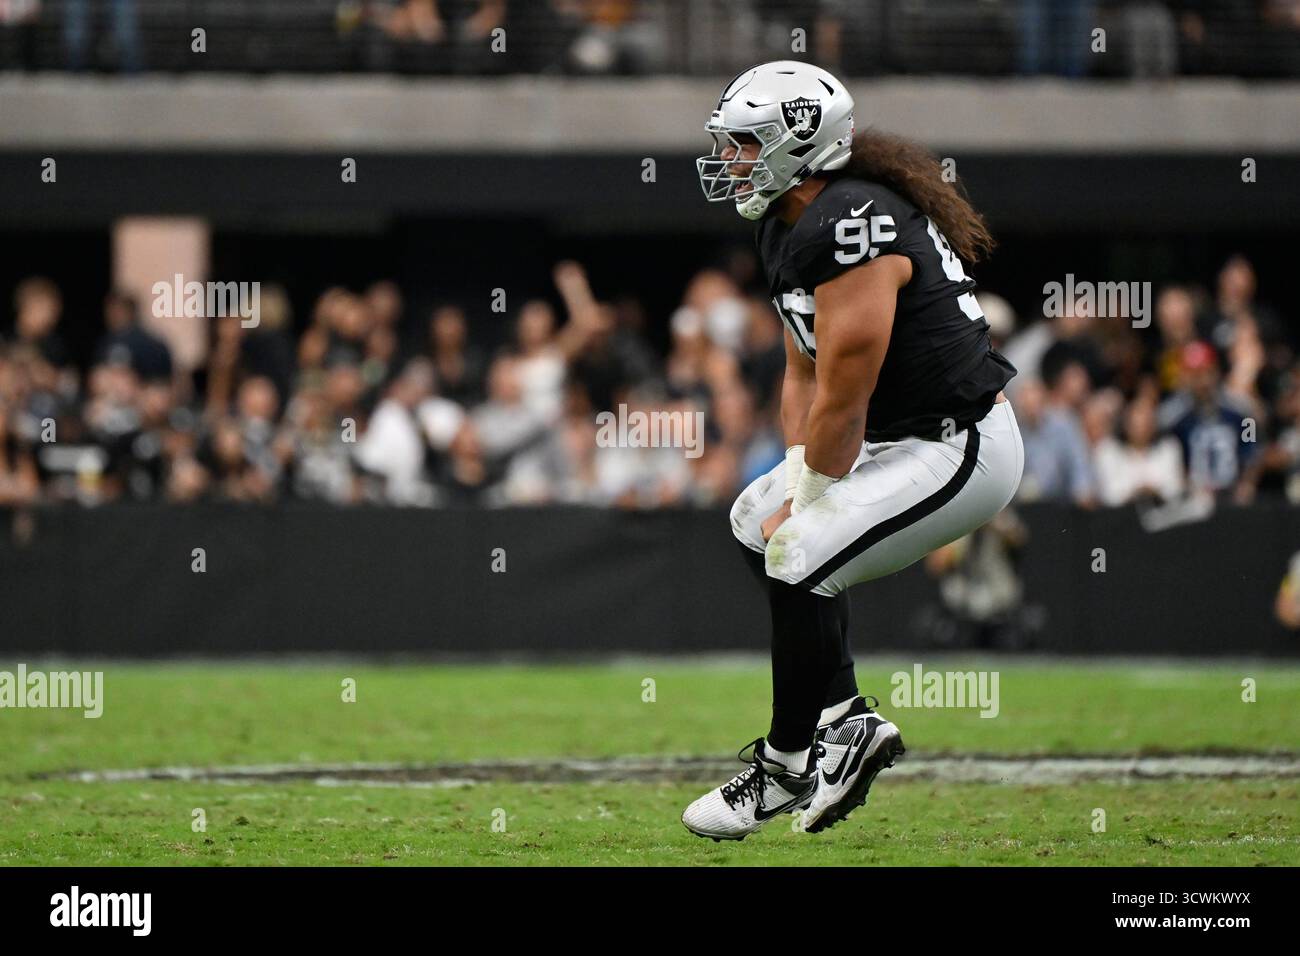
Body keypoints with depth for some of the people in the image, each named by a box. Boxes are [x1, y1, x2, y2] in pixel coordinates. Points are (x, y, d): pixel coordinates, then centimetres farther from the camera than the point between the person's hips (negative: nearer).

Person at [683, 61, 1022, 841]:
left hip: (962, 451, -11)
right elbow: (803, 376, 14)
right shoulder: (788, 227, 7)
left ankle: (785, 764, 0)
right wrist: (793, 494, 4)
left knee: (799, 561, -16)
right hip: (901, 433, 11)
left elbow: (841, 402, -22)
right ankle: (845, 720, 17)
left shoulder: (849, 231, -26)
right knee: (758, 522, 15)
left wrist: (806, 504, -10)